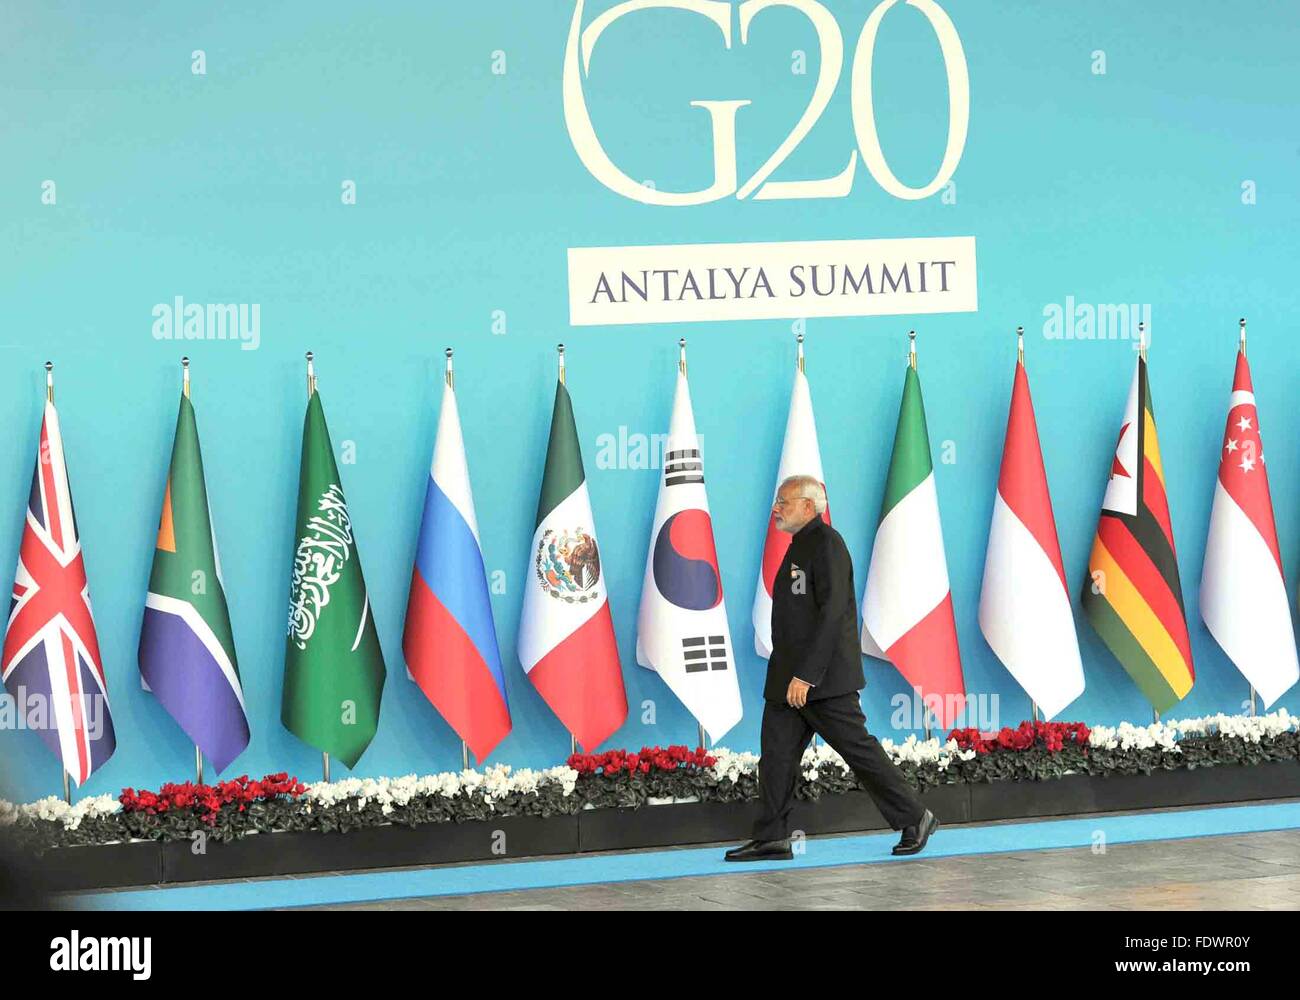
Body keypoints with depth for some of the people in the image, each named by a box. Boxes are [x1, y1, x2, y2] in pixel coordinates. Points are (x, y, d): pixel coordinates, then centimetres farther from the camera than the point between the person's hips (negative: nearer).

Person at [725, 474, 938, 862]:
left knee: (860, 749, -3)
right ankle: (771, 839, 7)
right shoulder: (800, 546, 16)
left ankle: (915, 819, 8)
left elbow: (831, 612, -21)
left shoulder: (826, 543, -13)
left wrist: (806, 674, -25)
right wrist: (791, 674, 19)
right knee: (775, 752, 4)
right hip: (788, 679, 9)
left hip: (824, 679, -9)